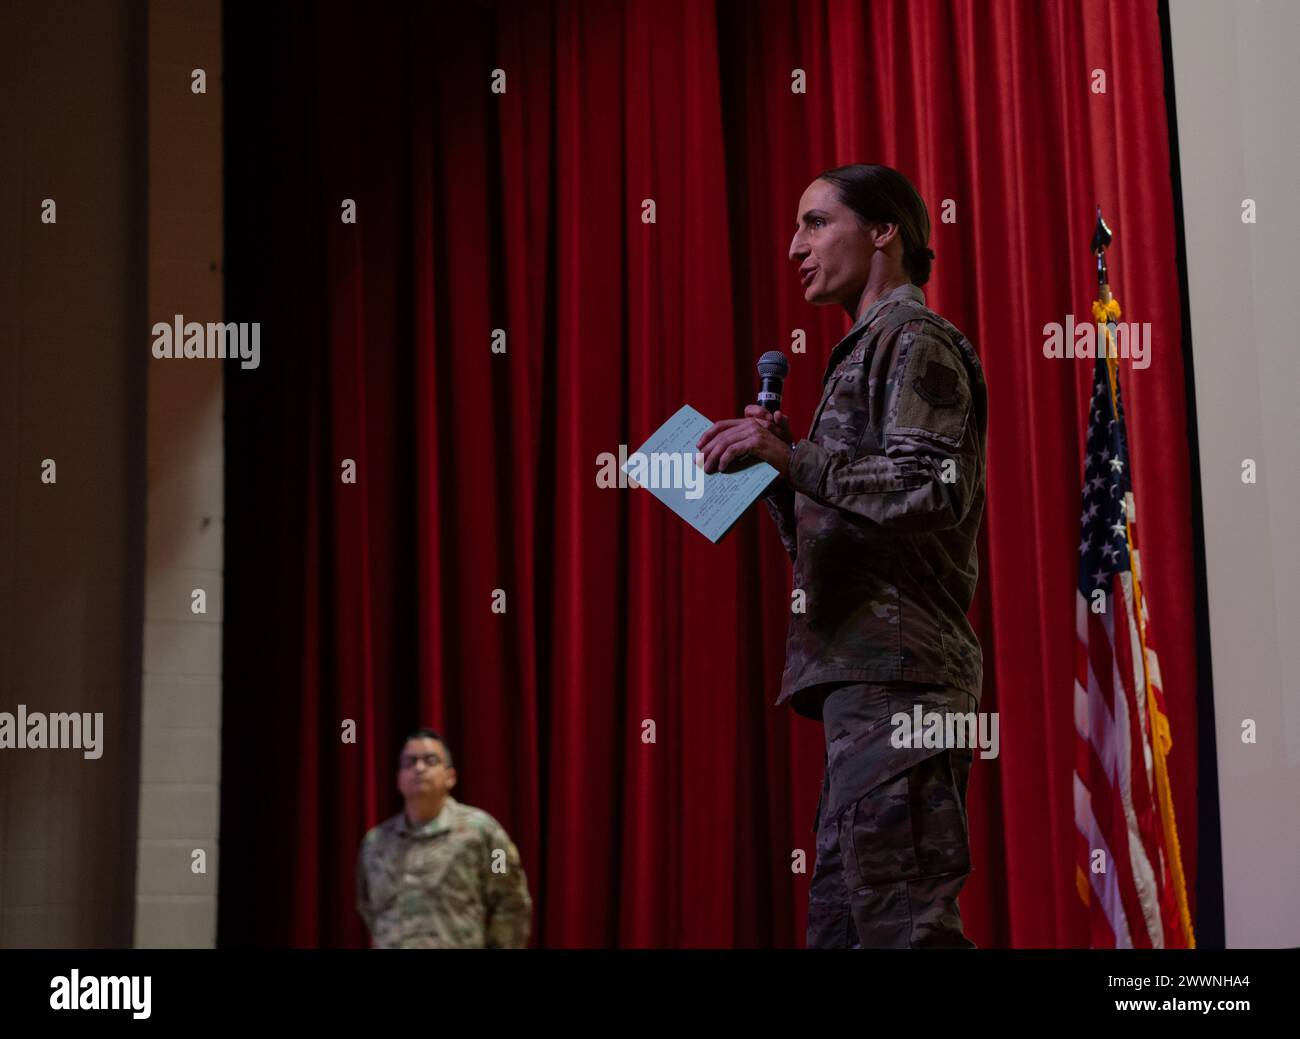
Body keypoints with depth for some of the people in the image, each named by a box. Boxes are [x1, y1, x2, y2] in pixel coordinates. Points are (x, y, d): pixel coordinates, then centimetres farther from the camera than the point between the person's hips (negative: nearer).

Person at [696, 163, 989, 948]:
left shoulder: (915, 340, -1)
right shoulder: (868, 352, 29)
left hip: (896, 671, -10)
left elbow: (937, 490, -17)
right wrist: (777, 466, 12)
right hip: (865, 677, 10)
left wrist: (795, 461, -18)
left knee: (901, 922, -14)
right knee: (840, 919, 9)